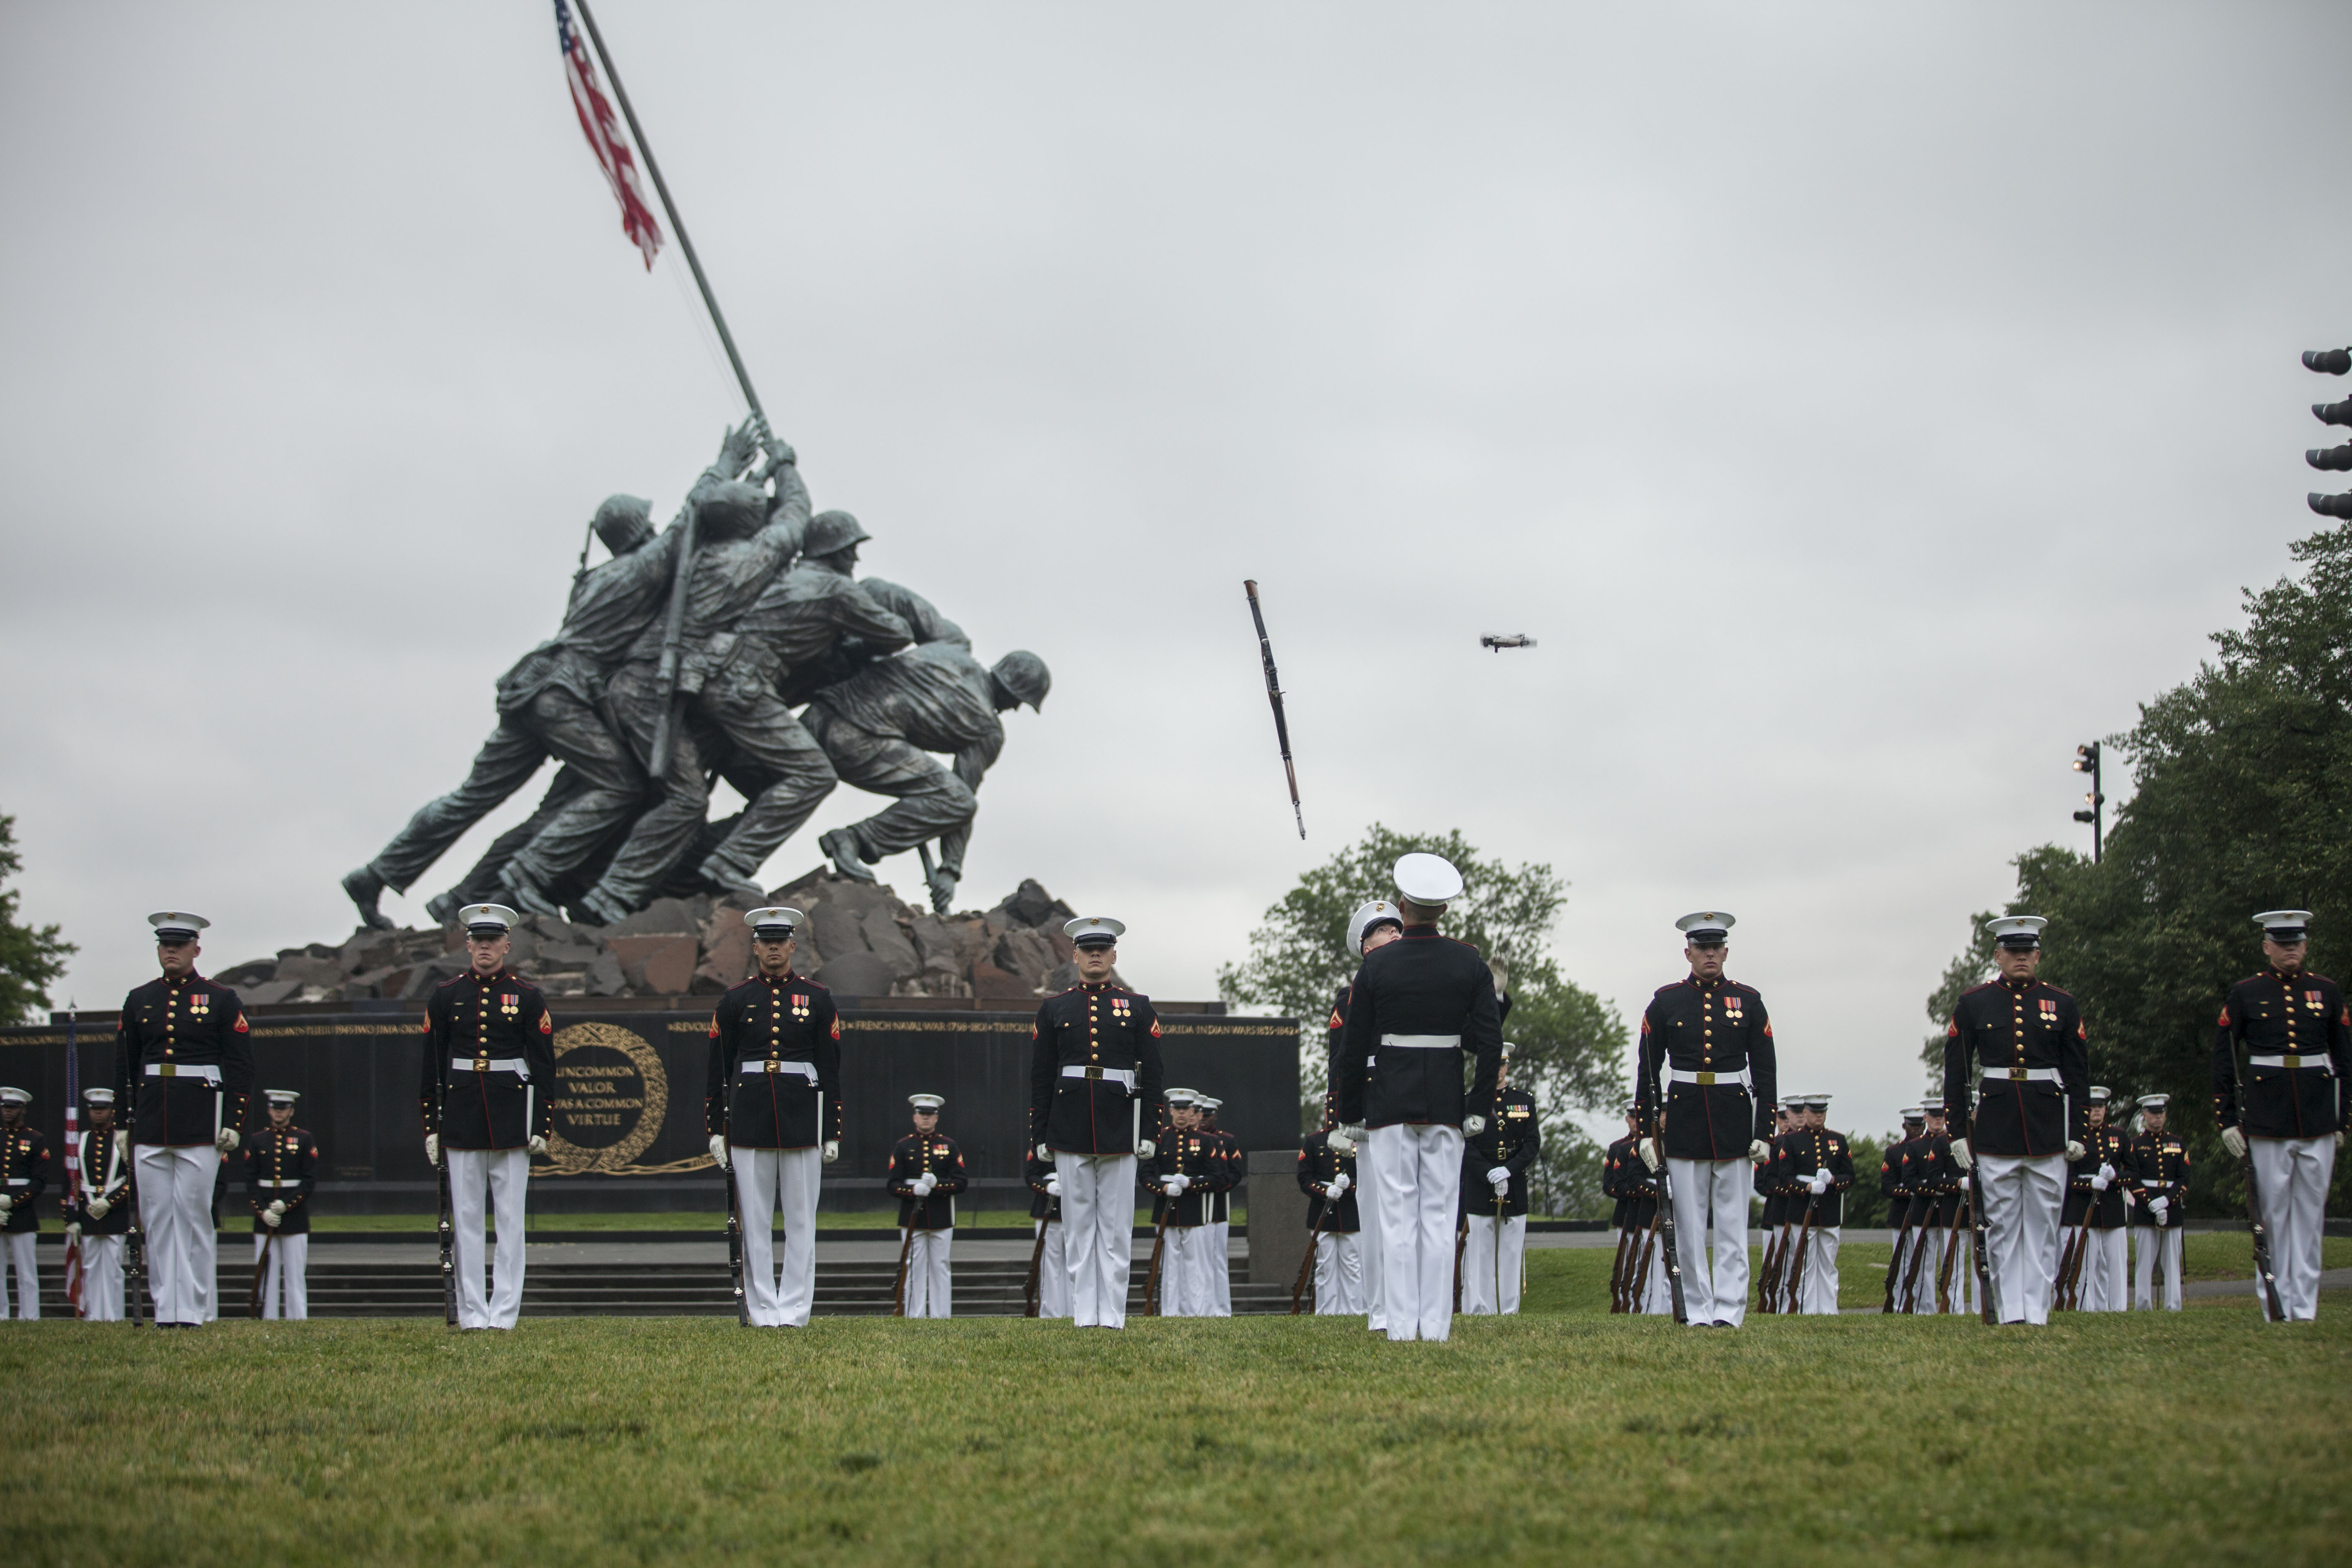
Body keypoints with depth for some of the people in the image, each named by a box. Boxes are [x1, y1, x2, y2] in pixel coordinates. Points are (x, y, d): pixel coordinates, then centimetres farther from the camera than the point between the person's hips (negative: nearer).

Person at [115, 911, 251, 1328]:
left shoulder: (221, 1000, 3)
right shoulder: (139, 1001, 12)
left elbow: (240, 1066, 1)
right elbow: (124, 1067, 16)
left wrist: (233, 1123, -6)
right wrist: (122, 1123, 10)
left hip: (200, 1128, -3)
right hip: (149, 1128, 4)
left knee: (194, 1215, -4)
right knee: (156, 1217, 3)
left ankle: (191, 1312, -2)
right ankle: (164, 1310, 6)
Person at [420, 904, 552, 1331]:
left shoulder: (528, 997, 3)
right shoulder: (446, 995, 6)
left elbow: (544, 1066, 4)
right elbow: (431, 1066, 8)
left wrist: (541, 1127, -3)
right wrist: (431, 1126, 3)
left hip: (512, 1117, -1)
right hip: (461, 1117, 1)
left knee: (510, 1219, 0)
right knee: (466, 1219, 2)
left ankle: (504, 1313, 3)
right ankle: (472, 1315, 6)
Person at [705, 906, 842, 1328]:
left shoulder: (817, 999, 6)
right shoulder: (735, 1000, 6)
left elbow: (830, 1069, 6)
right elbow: (716, 1071, 7)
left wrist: (832, 1133, 1)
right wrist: (715, 1130, 1)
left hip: (802, 1118, 0)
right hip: (749, 1117, 0)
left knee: (801, 1218, 1)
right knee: (754, 1219, 1)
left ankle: (794, 1310, 5)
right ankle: (762, 1311, 5)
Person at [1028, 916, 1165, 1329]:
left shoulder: (1138, 1008, 7)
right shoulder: (1053, 1009, 9)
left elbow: (1153, 1075, 5)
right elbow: (1040, 1077, 9)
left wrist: (1151, 1133, -2)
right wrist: (1039, 1136, 3)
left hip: (1120, 1131, -1)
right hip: (1070, 1131, 1)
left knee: (1116, 1226, 1)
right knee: (1078, 1225, 3)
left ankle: (1113, 1316, 3)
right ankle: (1085, 1315, 6)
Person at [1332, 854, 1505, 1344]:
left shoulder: (1376, 965, -4)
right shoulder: (1470, 963, 1)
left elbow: (1354, 1048, -1)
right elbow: (1490, 1042, -2)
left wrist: (1348, 1120, 6)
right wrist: (1479, 1109, 4)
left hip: (1389, 1102, -1)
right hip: (1447, 1103, 2)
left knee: (1397, 1216, 1)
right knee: (1440, 1216, 5)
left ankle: (1401, 1329, 0)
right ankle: (1437, 1328, 3)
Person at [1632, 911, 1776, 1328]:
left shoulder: (1748, 1001, 5)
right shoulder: (1666, 1002, 5)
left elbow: (1765, 1071, 5)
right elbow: (1647, 1070, 6)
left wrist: (1764, 1132, -2)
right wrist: (1646, 1131, 0)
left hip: (1735, 1120, 0)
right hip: (1683, 1119, 0)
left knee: (1733, 1224, -1)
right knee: (1690, 1226, 2)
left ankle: (1729, 1311, 0)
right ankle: (1698, 1312, 7)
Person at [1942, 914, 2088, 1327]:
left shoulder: (2061, 1005, 7)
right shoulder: (1972, 1006, 4)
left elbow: (2079, 1075, 8)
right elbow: (1955, 1074, 5)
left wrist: (2078, 1132, 1)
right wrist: (1958, 1133, 0)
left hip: (2049, 1132, 1)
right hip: (1994, 1131, -1)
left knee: (2043, 1223, 1)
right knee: (2002, 1225, 1)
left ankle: (2037, 1311, 4)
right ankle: (2010, 1312, 4)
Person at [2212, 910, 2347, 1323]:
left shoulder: (2328, 992, 9)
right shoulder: (2245, 994, 4)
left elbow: (2345, 1059, 13)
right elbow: (2222, 1061, 5)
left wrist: (2343, 1118, 8)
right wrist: (2226, 1119, -1)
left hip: (2319, 1118, 2)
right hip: (2267, 1120, -2)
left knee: (2310, 1212, 2)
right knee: (2273, 1212, 0)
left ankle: (2304, 1306, 5)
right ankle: (2275, 1306, 5)